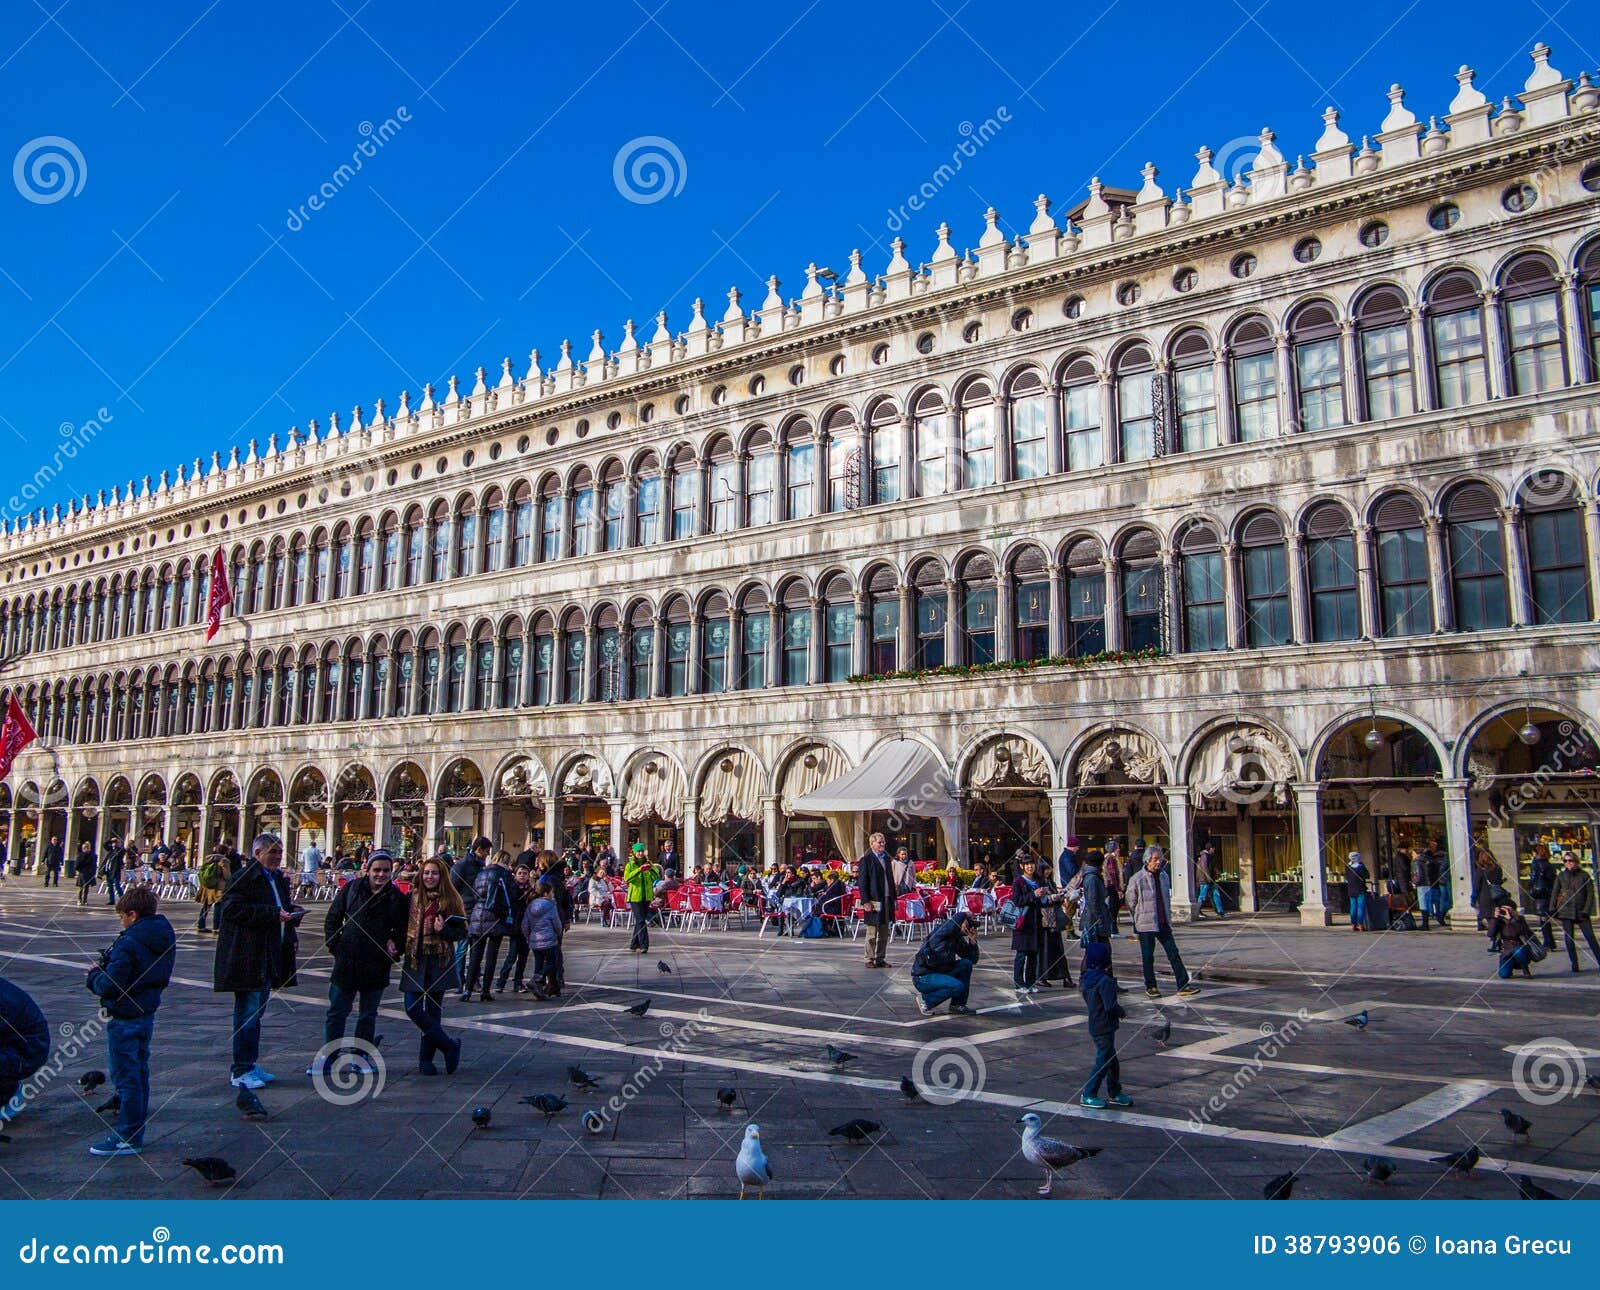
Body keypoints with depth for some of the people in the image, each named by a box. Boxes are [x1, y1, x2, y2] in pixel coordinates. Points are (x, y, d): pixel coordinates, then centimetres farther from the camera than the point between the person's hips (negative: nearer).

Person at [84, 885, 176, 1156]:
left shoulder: (128, 943, -22)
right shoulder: (166, 938, 5)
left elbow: (109, 986, -23)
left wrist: (94, 975, -2)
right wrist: (106, 968, 13)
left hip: (124, 1019, -9)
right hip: (147, 1013, 9)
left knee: (125, 1077, -1)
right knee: (139, 1074, 17)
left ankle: (126, 1139, 5)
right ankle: (134, 1132, 27)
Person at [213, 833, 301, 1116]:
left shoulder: (279, 880, 16)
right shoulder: (242, 878, -11)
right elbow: (232, 909, -22)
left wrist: (292, 913, 6)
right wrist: (274, 914, -24)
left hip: (269, 957, 9)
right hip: (247, 957, -9)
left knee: (256, 1010, 16)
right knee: (248, 1012, -7)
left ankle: (248, 1064, 25)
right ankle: (241, 1071, 0)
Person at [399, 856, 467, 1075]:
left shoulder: (450, 900, -3)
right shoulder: (413, 897, 4)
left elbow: (462, 933, -1)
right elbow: (402, 924, 14)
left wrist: (444, 931, -17)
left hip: (439, 962, -2)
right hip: (414, 960, 2)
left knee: (433, 1011, 4)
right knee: (413, 1008, -6)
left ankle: (426, 1060, 17)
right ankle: (449, 1046, 8)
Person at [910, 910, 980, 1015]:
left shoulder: (959, 940, 9)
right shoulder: (943, 932, -17)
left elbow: (973, 960, 10)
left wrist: (973, 940, -3)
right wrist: (966, 915, -17)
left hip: (939, 973, 9)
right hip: (922, 978, -9)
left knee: (966, 964, -4)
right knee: (958, 986, -26)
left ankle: (957, 1005, 5)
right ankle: (926, 1000, -3)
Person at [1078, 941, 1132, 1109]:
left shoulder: (1088, 978, 5)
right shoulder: (1105, 981, -23)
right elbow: (1111, 1006, -26)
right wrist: (1122, 1012, -5)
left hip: (1094, 1025, 9)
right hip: (1104, 1028, -9)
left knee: (1111, 1060, 19)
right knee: (1103, 1061, -1)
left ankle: (1115, 1093, 30)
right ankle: (1088, 1095, 4)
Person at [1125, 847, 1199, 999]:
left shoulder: (1164, 876, 6)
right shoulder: (1138, 879, -12)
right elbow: (1131, 903, -3)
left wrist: (1168, 917, 14)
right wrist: (1137, 921, 2)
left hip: (1163, 923, 5)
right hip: (1145, 924, -5)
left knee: (1173, 953, 3)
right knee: (1148, 957, 5)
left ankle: (1183, 984, 7)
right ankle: (1150, 986, 17)